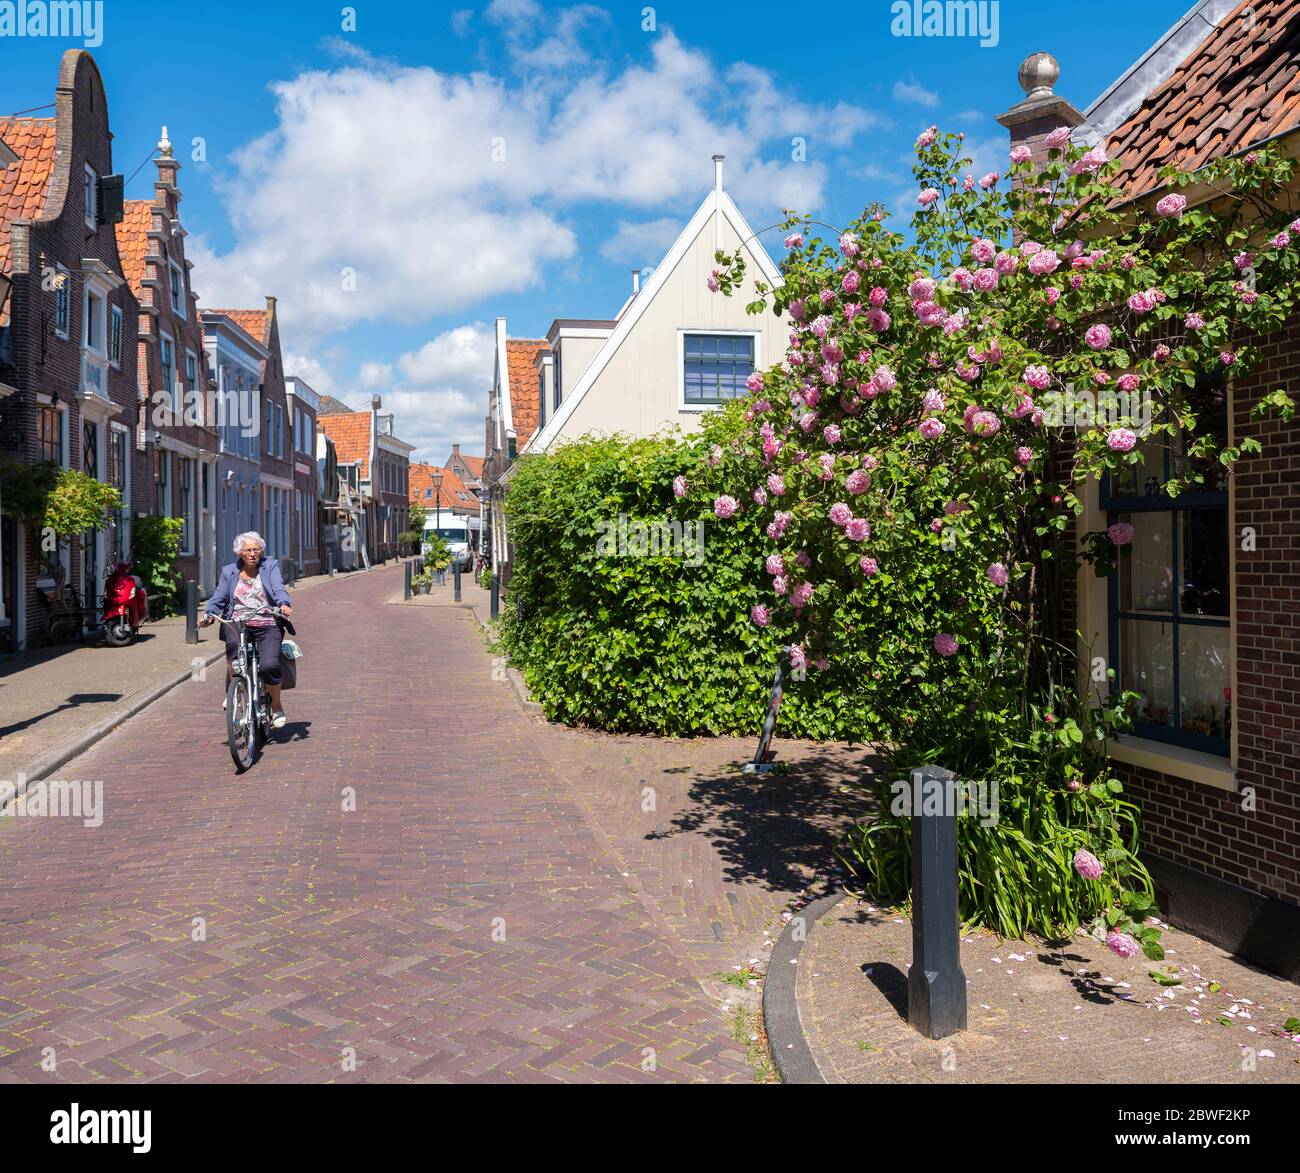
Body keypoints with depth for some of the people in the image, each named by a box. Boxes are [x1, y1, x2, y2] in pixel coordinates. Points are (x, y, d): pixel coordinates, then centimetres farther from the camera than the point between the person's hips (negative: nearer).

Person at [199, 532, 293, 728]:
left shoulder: (271, 566, 12)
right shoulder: (229, 571, 18)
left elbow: (279, 589, -4)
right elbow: (218, 598, 11)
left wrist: (284, 604, -25)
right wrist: (209, 614, -9)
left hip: (266, 625, -1)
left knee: (269, 665, -22)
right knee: (234, 645, -34)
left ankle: (276, 706, 4)